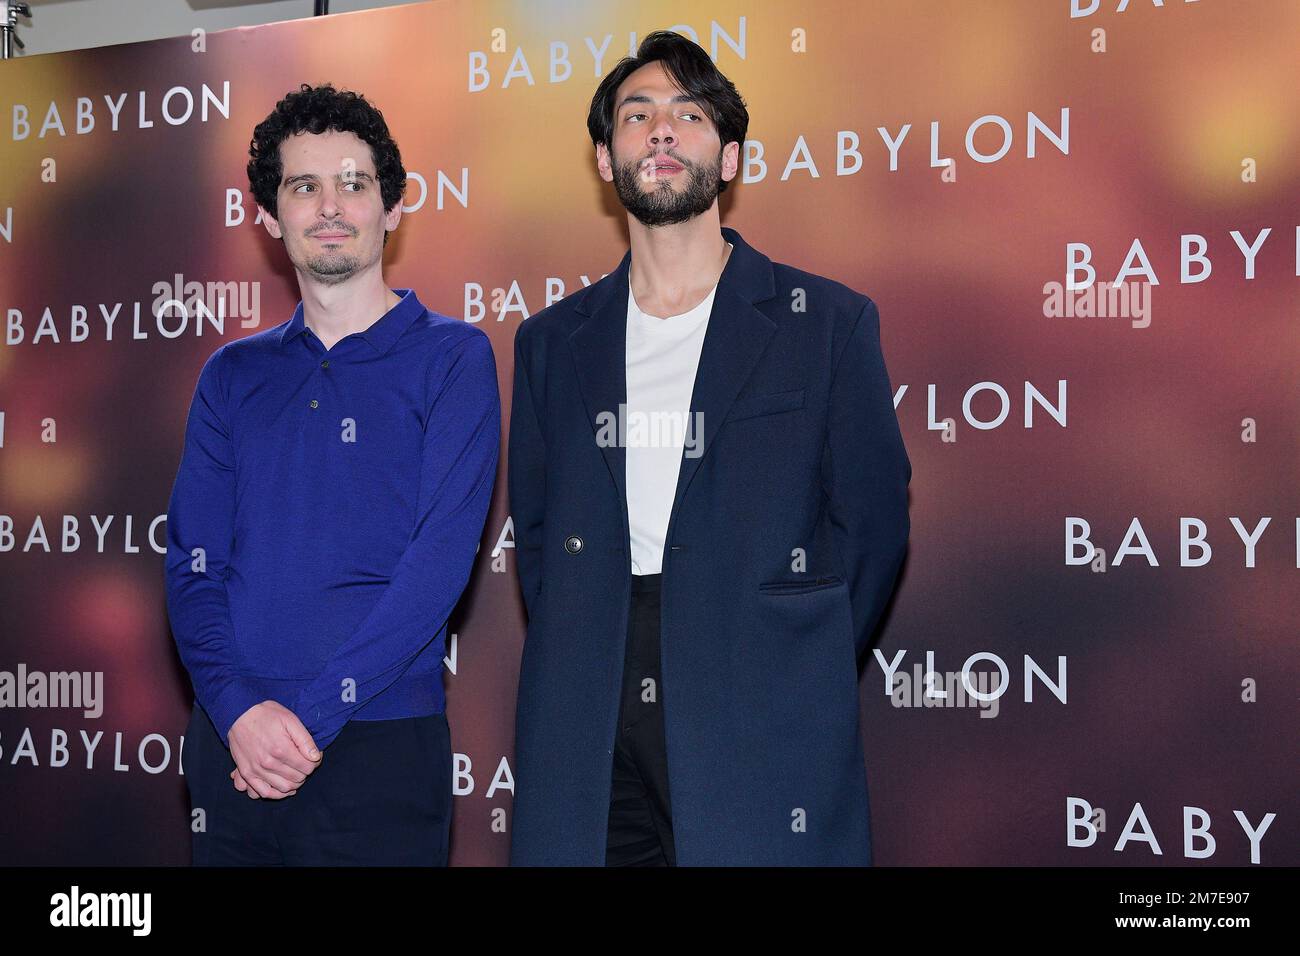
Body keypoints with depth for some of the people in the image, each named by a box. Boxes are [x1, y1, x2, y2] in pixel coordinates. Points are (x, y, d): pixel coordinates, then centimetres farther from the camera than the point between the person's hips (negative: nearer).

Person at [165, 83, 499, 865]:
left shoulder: (452, 356, -1)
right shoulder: (233, 375, 11)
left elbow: (440, 557, -10)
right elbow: (193, 560, 5)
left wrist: (313, 713, -15)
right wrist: (240, 709, -12)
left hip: (381, 745, -3)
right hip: (233, 746, 3)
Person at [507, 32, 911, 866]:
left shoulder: (829, 322, 3)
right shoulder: (552, 340, 13)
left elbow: (872, 521, 1)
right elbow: (536, 530, 15)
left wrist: (792, 685, -4)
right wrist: (580, 669, 3)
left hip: (759, 745, -2)